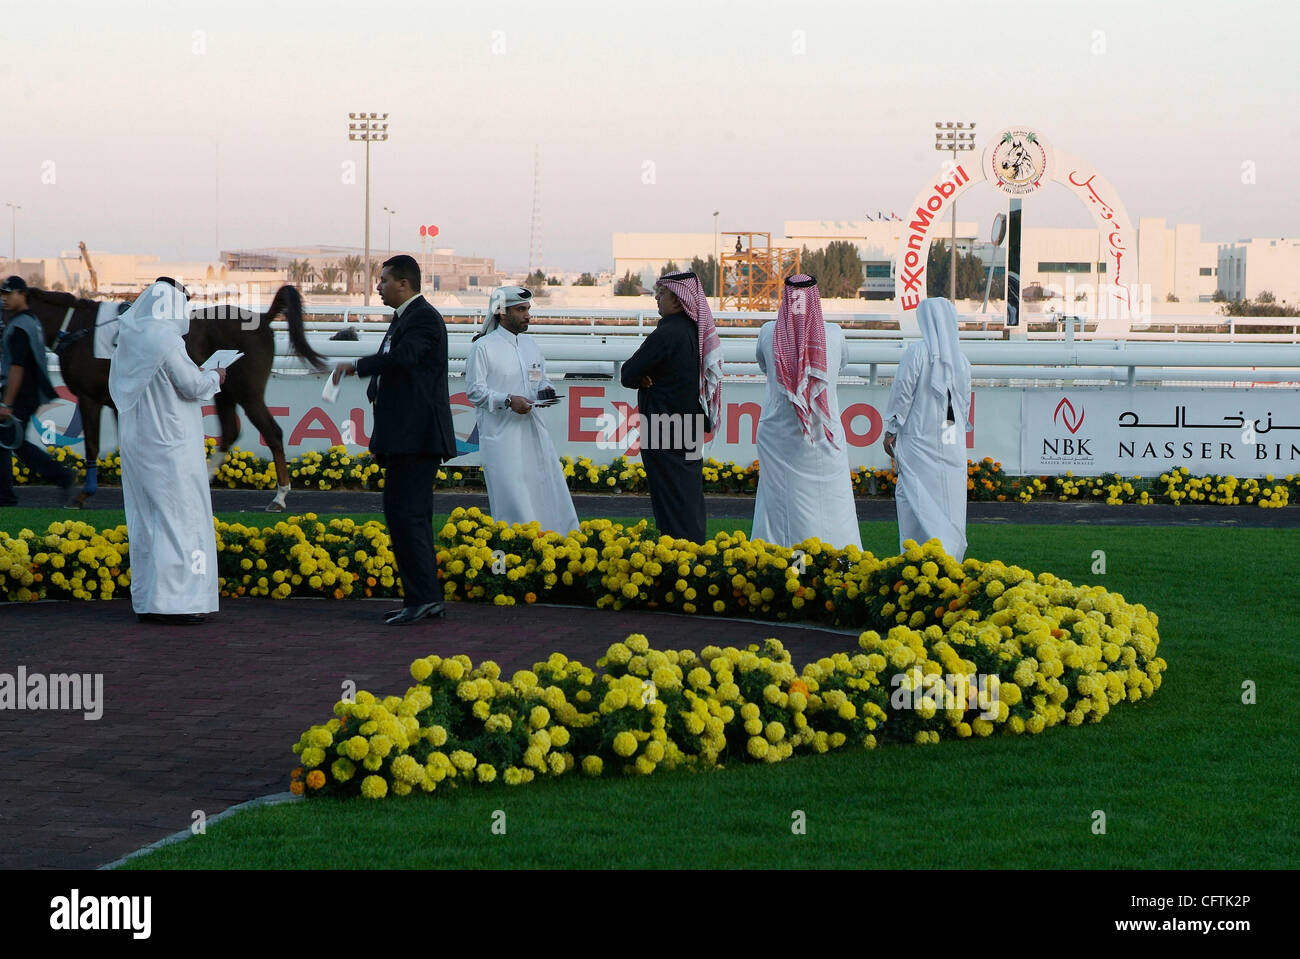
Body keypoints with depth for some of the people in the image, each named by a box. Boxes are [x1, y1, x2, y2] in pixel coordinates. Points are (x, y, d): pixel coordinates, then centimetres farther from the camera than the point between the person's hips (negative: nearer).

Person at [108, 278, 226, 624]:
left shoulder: (129, 338, 6)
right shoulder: (166, 340, -17)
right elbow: (193, 386, -14)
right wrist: (214, 377, 8)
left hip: (136, 442, 8)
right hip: (170, 443, -8)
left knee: (146, 517, 10)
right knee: (180, 517, -4)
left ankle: (147, 602, 12)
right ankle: (173, 601, -7)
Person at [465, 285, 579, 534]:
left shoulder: (530, 344, 16)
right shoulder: (483, 347, -5)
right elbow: (474, 391, -8)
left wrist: (546, 389, 2)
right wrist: (508, 400, -20)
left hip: (532, 430, 6)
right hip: (500, 433, -6)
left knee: (549, 488, 4)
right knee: (511, 497, -8)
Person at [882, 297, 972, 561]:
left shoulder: (917, 353, -11)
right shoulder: (961, 359, 7)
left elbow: (902, 393, -9)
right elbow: (965, 402, 14)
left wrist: (891, 431, 0)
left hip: (920, 440, -5)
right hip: (953, 441, 5)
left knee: (916, 499, -2)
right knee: (950, 499, 8)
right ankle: (952, 558, 7)